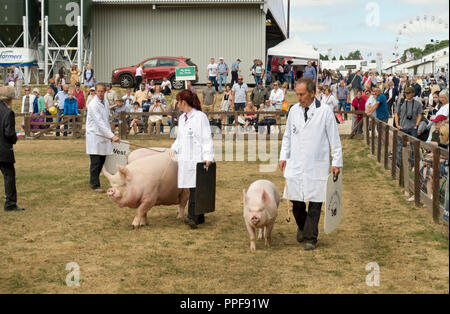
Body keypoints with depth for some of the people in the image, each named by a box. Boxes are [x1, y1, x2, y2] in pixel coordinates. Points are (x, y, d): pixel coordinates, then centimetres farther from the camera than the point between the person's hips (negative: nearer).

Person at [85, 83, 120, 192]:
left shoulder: (105, 102, 10)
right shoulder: (93, 105, -17)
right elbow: (100, 122, -24)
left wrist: (109, 135, 15)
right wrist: (112, 136, -30)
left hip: (104, 135, 8)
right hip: (94, 135, -8)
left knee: (102, 160, 11)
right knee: (95, 162, -6)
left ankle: (93, 180, 25)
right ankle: (95, 185, 1)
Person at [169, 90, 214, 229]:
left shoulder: (200, 117, -6)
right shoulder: (182, 118, 18)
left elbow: (207, 139, -9)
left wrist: (208, 157, -17)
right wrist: (174, 148, 11)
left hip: (197, 158, -7)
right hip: (185, 159, 7)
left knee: (195, 187, -14)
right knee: (191, 187, 8)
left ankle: (192, 217, -20)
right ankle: (199, 217, 14)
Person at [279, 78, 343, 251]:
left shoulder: (325, 112, -4)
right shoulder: (294, 110, 7)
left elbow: (334, 139, 0)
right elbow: (287, 136, 18)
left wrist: (336, 162, -1)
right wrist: (283, 156, 10)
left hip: (317, 166, -3)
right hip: (295, 165, 3)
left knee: (315, 203, -1)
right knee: (296, 200, 4)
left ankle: (310, 238, 9)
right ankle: (302, 227, 31)